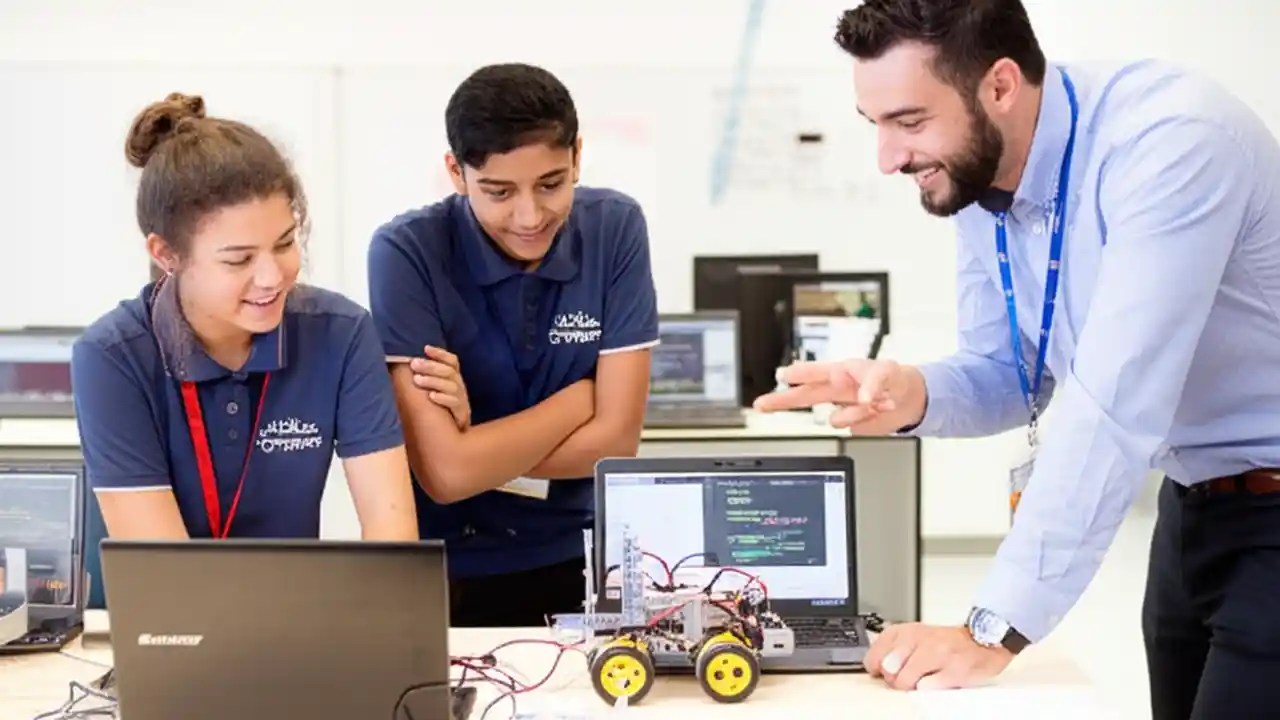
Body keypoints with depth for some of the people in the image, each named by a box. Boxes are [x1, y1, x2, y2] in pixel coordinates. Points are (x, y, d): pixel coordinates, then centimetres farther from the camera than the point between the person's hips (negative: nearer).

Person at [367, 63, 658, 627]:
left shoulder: (615, 228, -5)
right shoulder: (406, 251, -13)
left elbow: (616, 439, -7)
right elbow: (445, 472, -18)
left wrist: (483, 445, -15)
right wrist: (581, 394, -9)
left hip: (576, 560, 2)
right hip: (438, 572, -1)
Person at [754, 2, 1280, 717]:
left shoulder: (1168, 142, -29)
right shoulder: (976, 175, -4)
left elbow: (1117, 401, -35)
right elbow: (1010, 375, 5)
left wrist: (994, 631, -35)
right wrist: (914, 396, -19)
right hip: (1194, 502, 7)